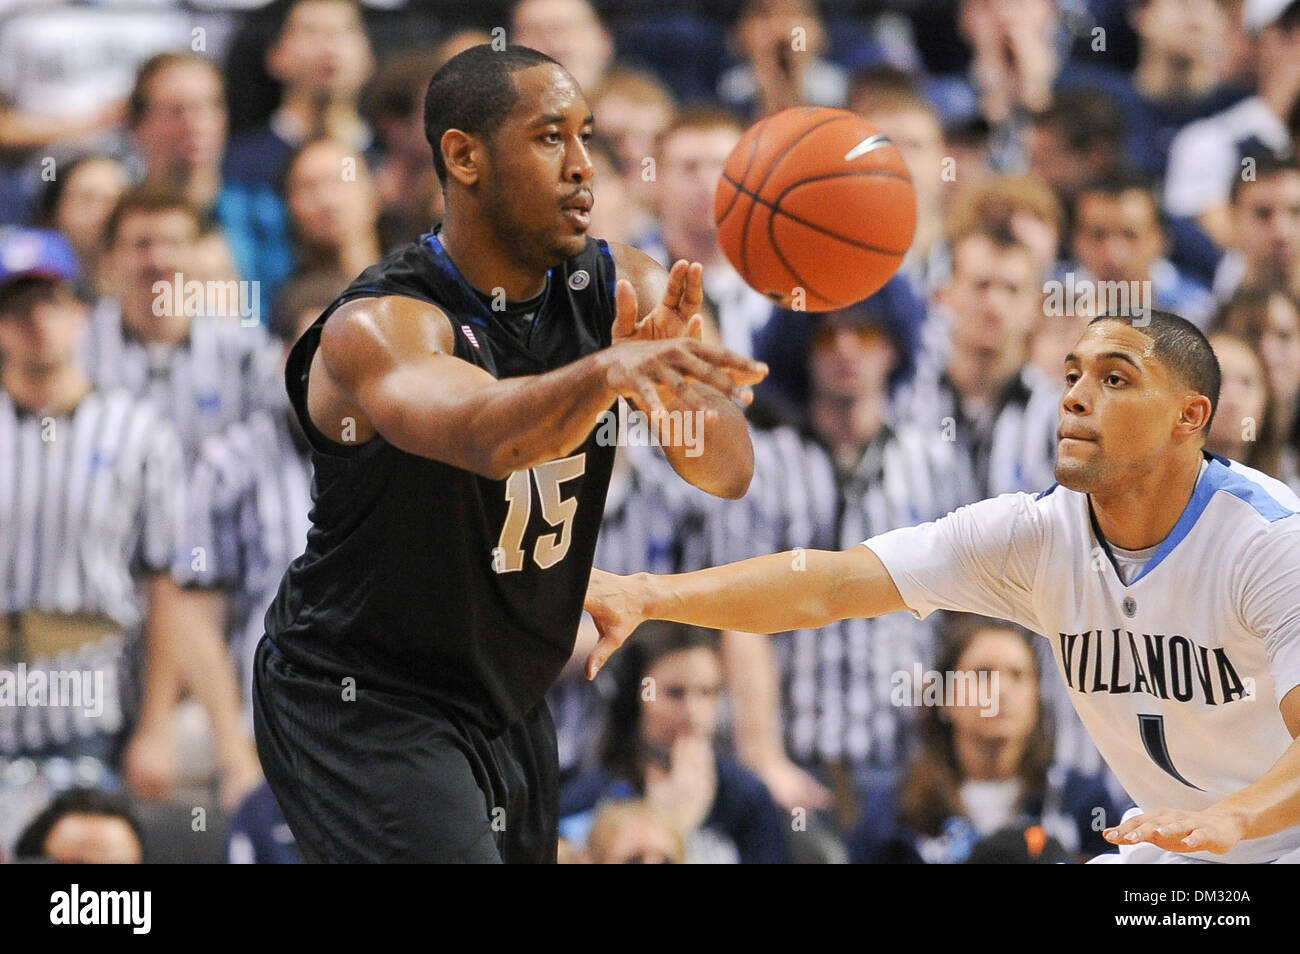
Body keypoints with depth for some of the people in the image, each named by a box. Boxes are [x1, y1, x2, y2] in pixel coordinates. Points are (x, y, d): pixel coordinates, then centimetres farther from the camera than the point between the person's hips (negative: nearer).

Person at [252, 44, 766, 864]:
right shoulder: (379, 327, -23)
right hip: (358, 702, -7)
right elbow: (487, 436, -44)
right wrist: (608, 372, -63)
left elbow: (729, 472, -14)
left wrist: (670, 384, -36)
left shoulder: (622, 291, -4)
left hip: (506, 704, 7)